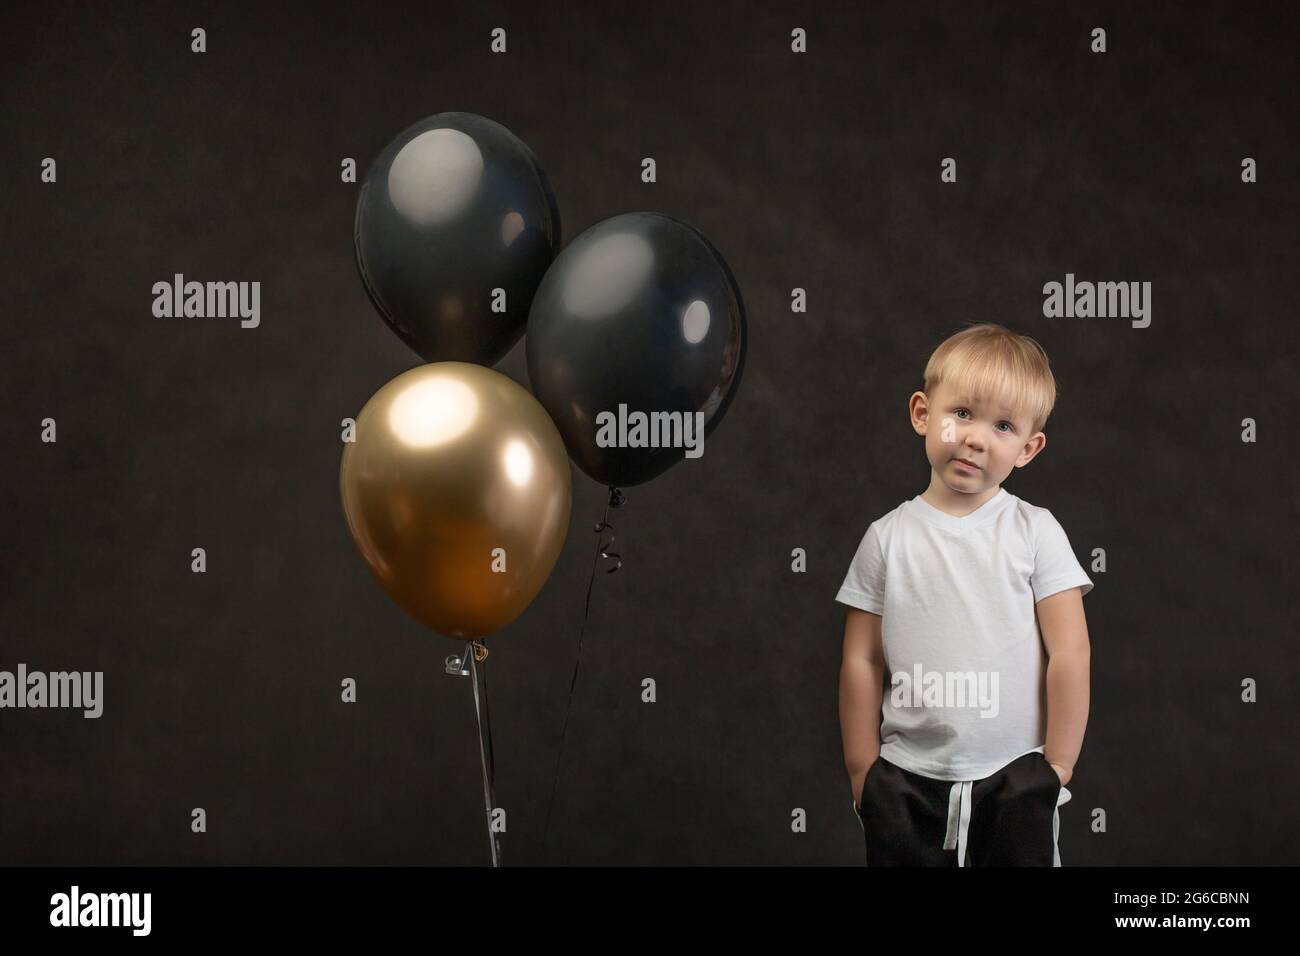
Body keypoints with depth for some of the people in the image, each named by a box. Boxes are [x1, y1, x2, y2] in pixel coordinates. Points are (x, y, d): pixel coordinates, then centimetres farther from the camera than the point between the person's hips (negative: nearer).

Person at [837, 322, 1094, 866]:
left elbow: (1070, 653, -3)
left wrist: (1055, 769, -5)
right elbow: (862, 662, 3)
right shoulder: (888, 538, 1)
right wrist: (863, 774, 2)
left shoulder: (1035, 532, -2)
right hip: (907, 783, 1)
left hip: (1015, 780, -1)